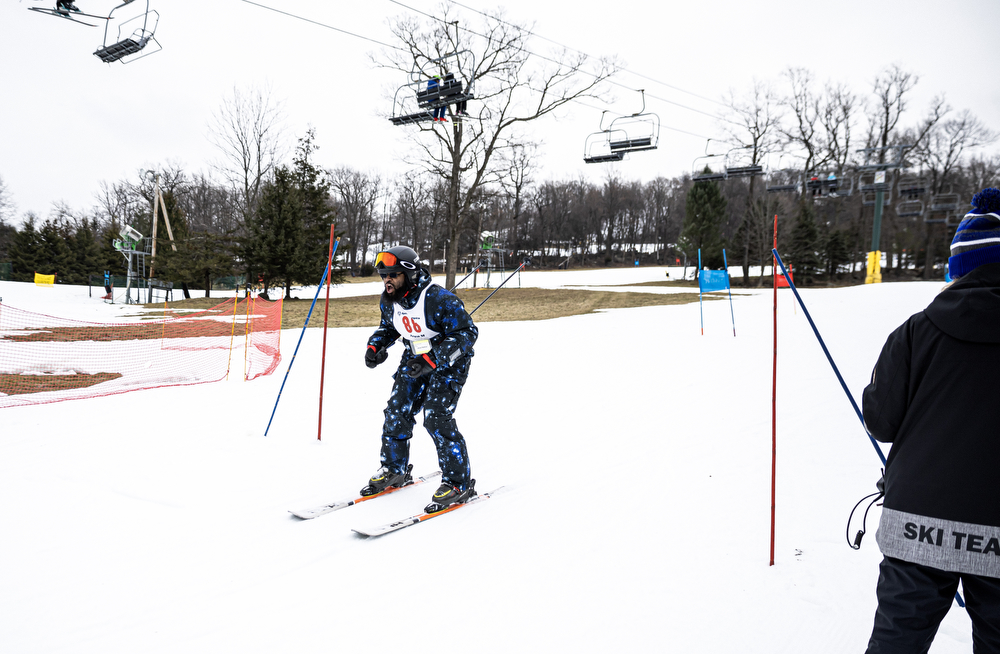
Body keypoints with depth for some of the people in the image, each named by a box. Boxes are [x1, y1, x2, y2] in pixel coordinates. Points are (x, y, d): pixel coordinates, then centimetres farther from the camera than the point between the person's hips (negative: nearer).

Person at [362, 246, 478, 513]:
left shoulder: (439, 300, -28)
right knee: (397, 412, 2)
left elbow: (467, 333, -26)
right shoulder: (389, 301, -4)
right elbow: (387, 328, 17)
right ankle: (394, 470, 23)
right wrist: (375, 346, -5)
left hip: (448, 363, -7)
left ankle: (458, 483, -6)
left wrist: (432, 359, -35)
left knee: (436, 418, -18)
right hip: (415, 359, 7)